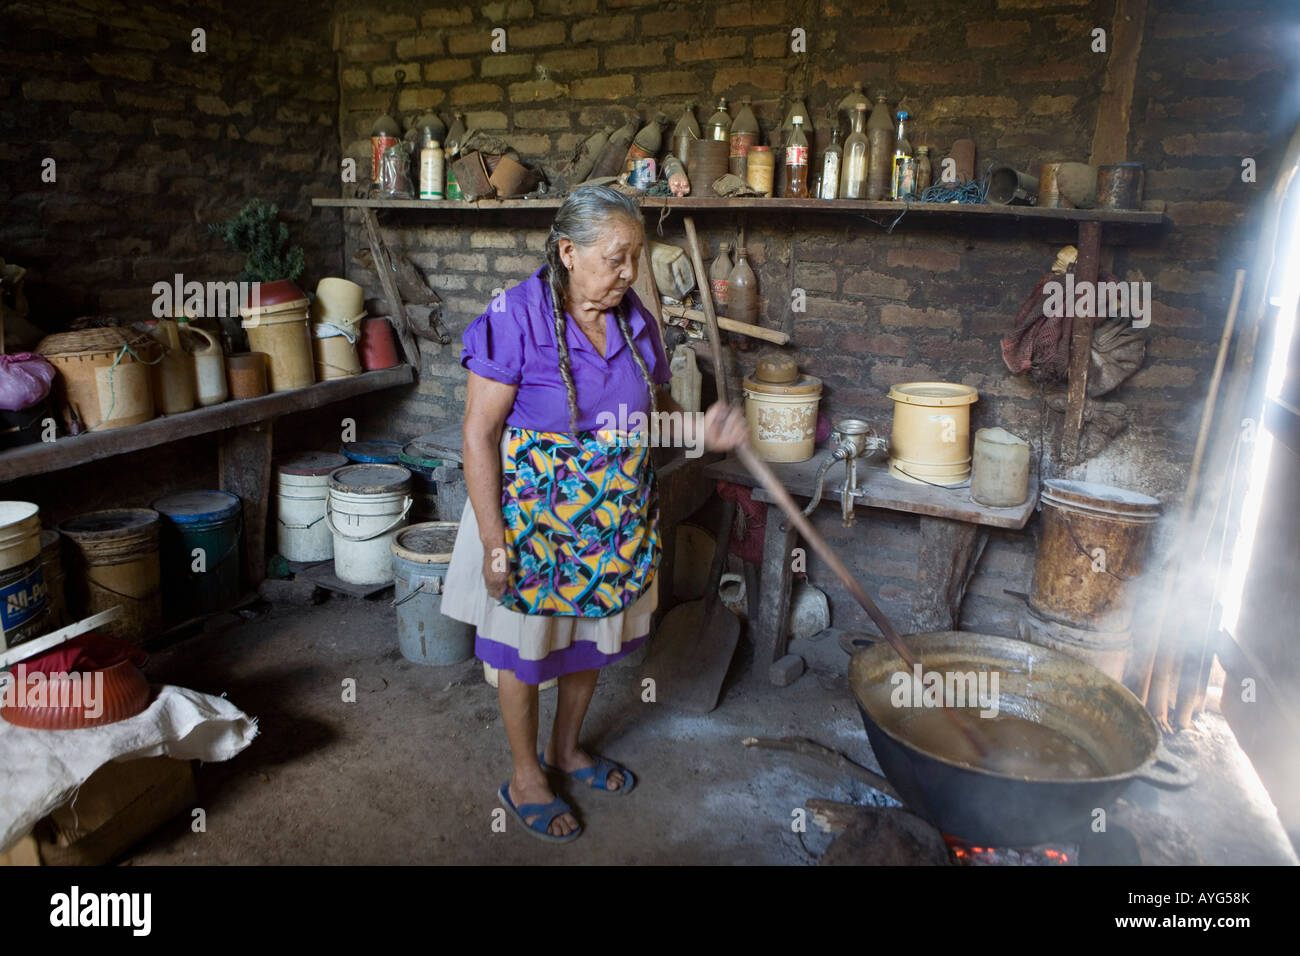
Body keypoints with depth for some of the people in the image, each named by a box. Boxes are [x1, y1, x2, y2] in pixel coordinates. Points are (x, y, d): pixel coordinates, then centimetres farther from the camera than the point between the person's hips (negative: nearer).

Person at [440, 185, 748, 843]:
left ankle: (566, 748, 46)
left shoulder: (636, 322, -2)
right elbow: (479, 435, -18)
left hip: (614, 524, 6)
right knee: (523, 645, 11)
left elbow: (656, 415, 10)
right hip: (531, 518, -5)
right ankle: (524, 777, 34)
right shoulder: (516, 318, -19)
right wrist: (494, 542, -19)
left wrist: (700, 430, -13)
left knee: (591, 636, 20)